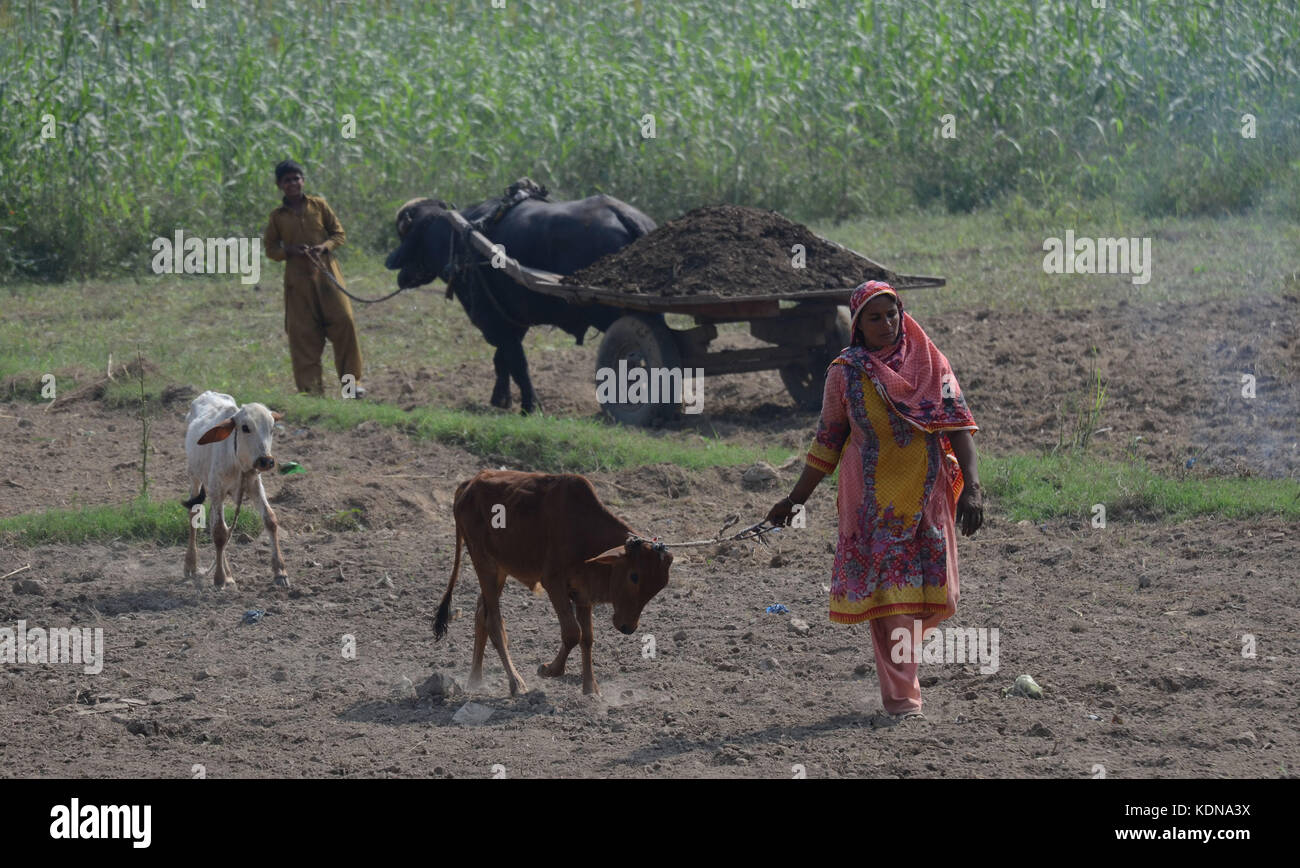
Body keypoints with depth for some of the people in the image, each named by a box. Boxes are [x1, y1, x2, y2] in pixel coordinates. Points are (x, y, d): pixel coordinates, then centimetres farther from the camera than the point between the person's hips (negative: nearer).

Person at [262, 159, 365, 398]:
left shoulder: (319, 205, 8)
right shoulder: (277, 216, 8)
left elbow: (339, 233, 10)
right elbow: (270, 248, 11)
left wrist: (325, 246, -10)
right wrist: (290, 251, -8)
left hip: (326, 274, 0)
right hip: (298, 279, 0)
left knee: (343, 321, -10)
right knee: (302, 333, -3)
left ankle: (352, 381, 0)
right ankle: (310, 387, 3)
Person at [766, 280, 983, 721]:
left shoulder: (928, 362, 3)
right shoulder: (845, 373, 2)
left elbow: (958, 424, -2)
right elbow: (828, 441, 9)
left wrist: (971, 487, -12)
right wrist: (795, 499, 10)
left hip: (926, 494, 1)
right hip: (872, 497, -1)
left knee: (928, 589, 2)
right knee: (886, 587, -5)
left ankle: (900, 659, 29)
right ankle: (901, 697, -3)